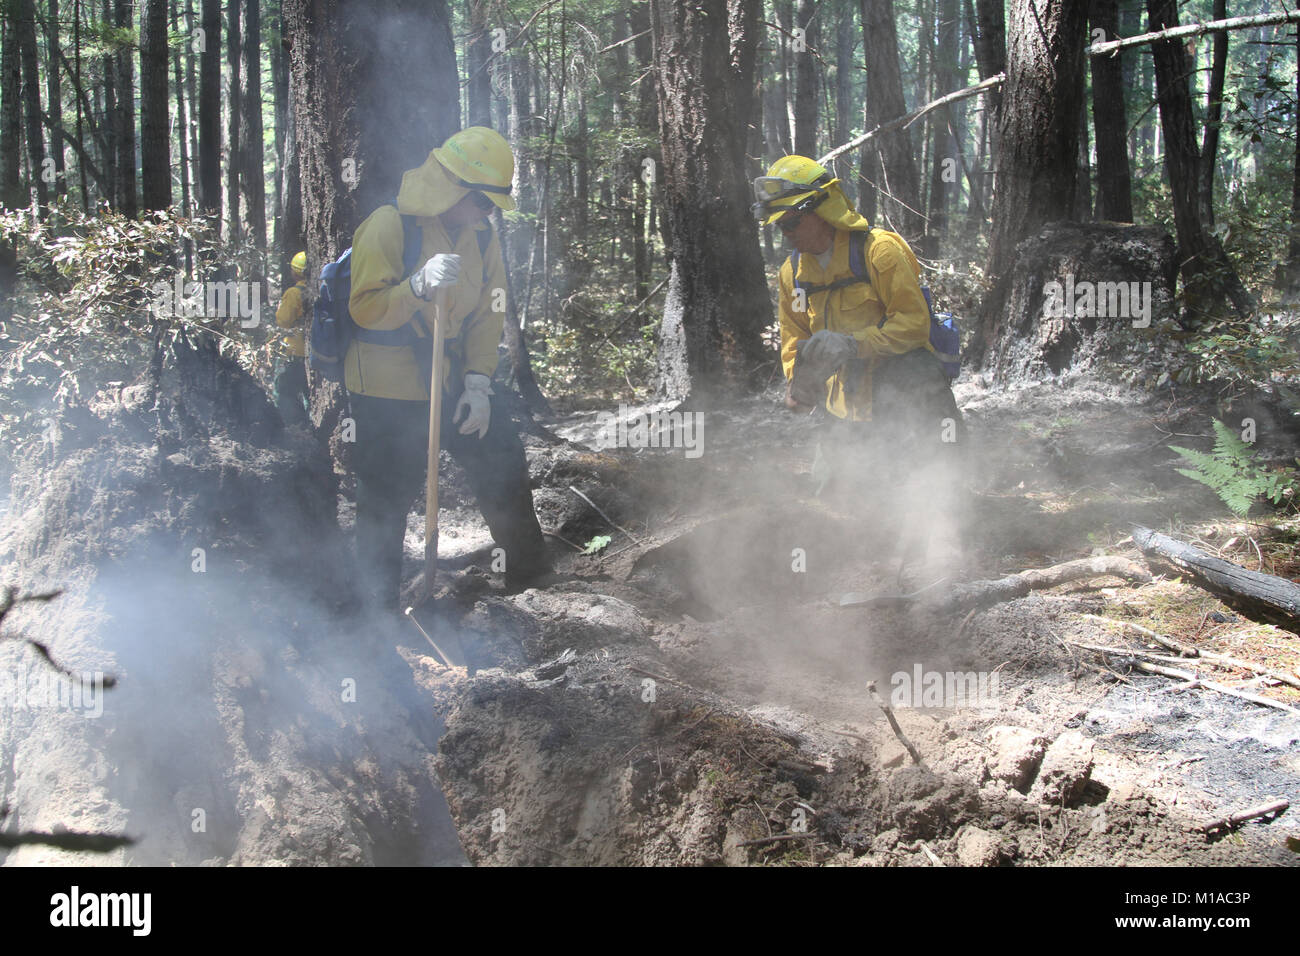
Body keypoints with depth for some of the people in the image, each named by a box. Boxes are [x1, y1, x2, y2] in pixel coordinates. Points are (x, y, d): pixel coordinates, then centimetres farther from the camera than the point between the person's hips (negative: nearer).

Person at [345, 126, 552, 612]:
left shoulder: (482, 236, 5)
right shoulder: (389, 225, -16)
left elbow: (488, 314, 7)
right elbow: (366, 309, -21)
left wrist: (479, 383, -3)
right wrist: (420, 284, -38)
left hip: (453, 381, 6)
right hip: (388, 389, -6)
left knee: (503, 462, 11)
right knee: (387, 499, 0)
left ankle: (533, 577, 31)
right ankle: (380, 611, 15)